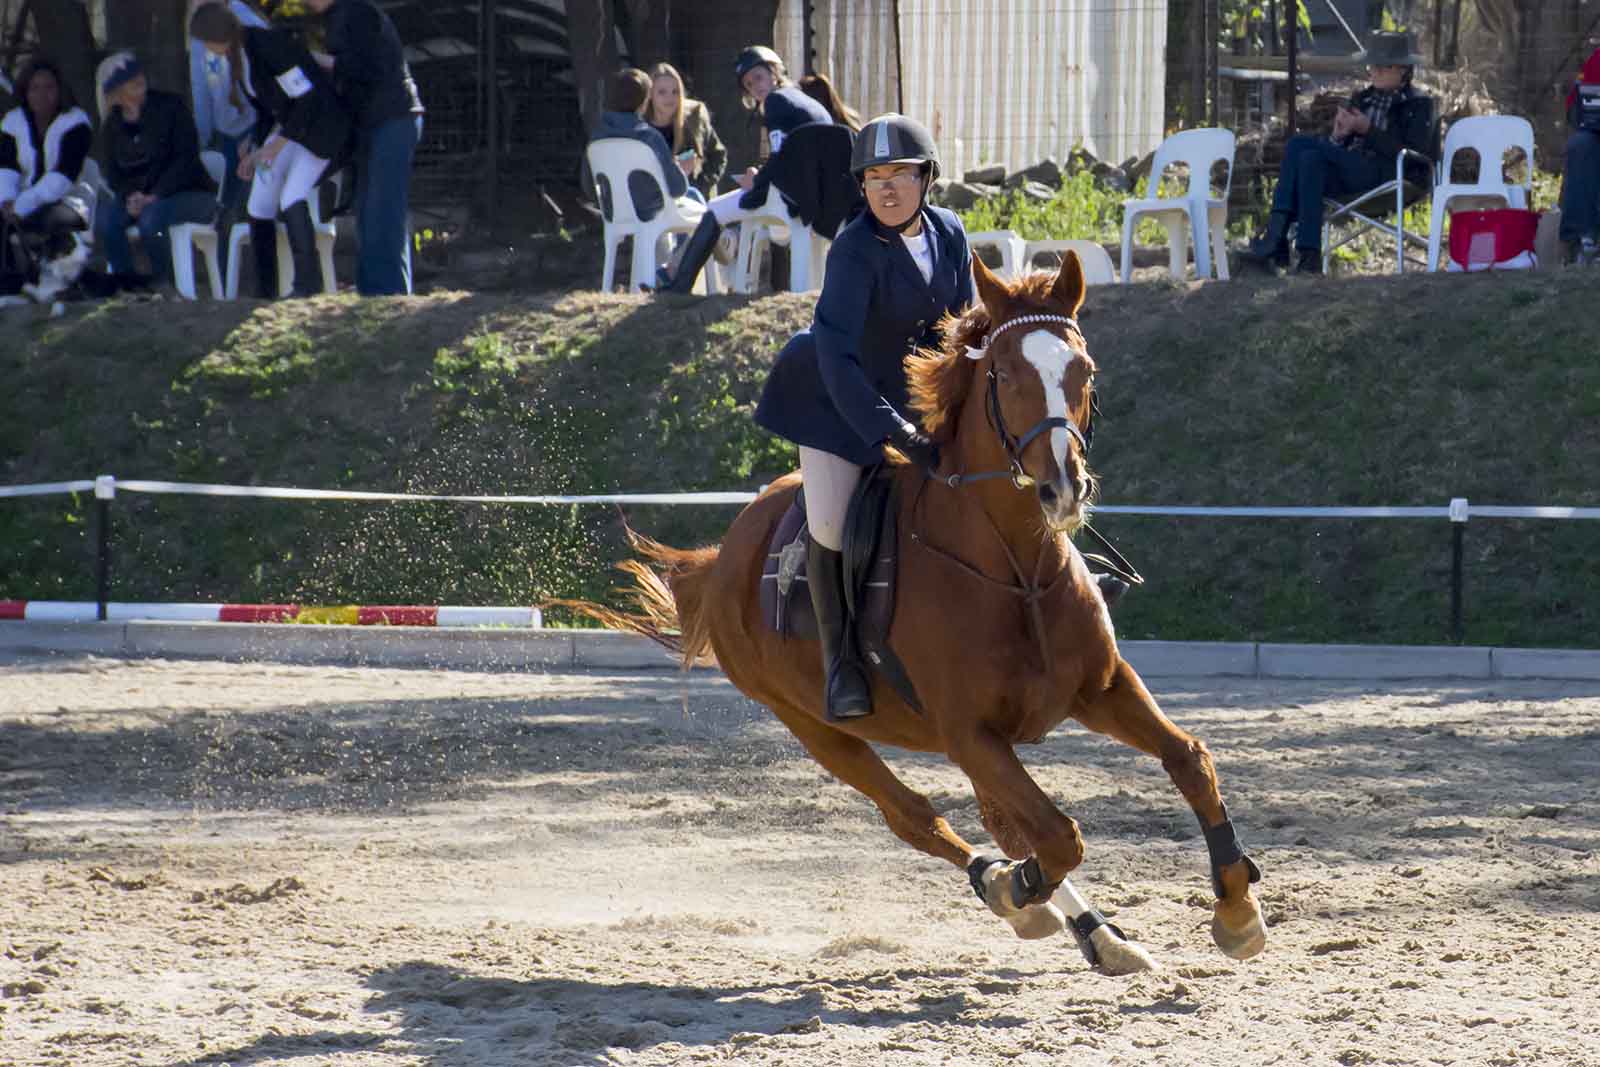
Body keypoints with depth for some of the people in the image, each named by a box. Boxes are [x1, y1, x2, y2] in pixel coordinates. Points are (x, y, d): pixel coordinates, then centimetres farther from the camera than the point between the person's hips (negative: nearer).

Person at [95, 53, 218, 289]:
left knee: (151, 218, -35)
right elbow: (113, 174, 8)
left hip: (189, 192, -5)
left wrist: (156, 196, -21)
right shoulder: (112, 127, 8)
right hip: (138, 195, 5)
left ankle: (163, 285, -18)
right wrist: (130, 196, -16)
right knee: (105, 217, -23)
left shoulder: (170, 107, -6)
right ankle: (126, 282, -14)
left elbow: (186, 157, -12)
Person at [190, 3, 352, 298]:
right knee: (259, 207, 1)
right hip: (286, 125, 9)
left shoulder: (269, 47, -25)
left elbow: (307, 97, -25)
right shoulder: (236, 56, 4)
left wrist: (277, 144, -23)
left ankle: (308, 283, -21)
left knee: (292, 199, -24)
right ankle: (265, 293, 6)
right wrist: (256, 150, 11)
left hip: (320, 125, -9)